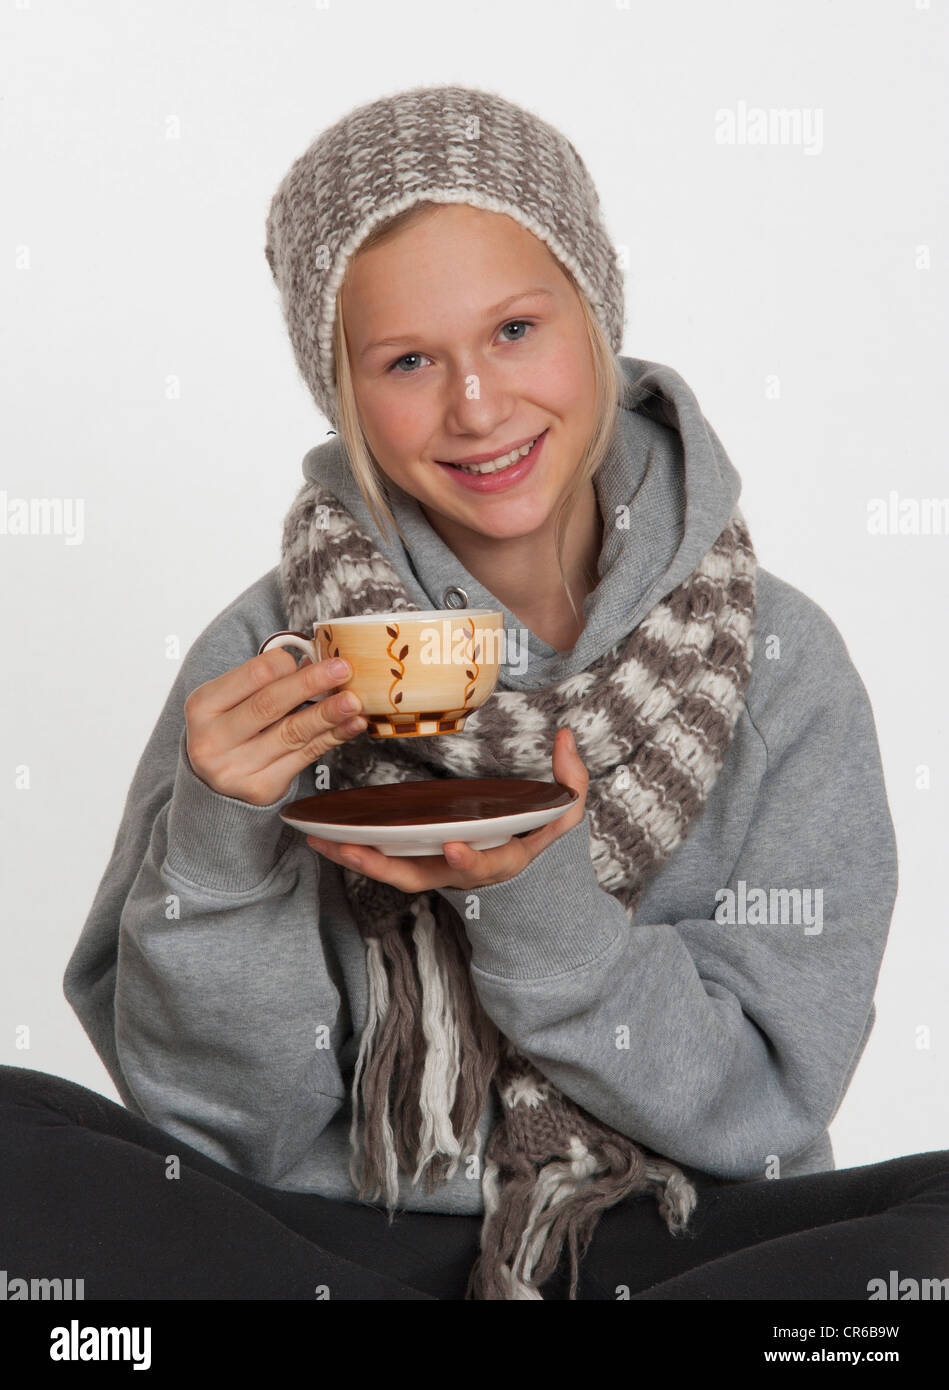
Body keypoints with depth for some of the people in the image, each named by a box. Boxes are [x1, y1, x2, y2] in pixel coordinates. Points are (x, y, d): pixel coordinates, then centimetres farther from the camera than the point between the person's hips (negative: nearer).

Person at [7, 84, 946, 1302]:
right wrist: (221, 848, -22)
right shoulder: (272, 656, -7)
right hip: (335, 1237, 0)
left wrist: (541, 902, -22)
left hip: (673, 1241, 1)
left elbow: (766, 1109, -6)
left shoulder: (780, 664, -6)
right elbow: (225, 1128, -4)